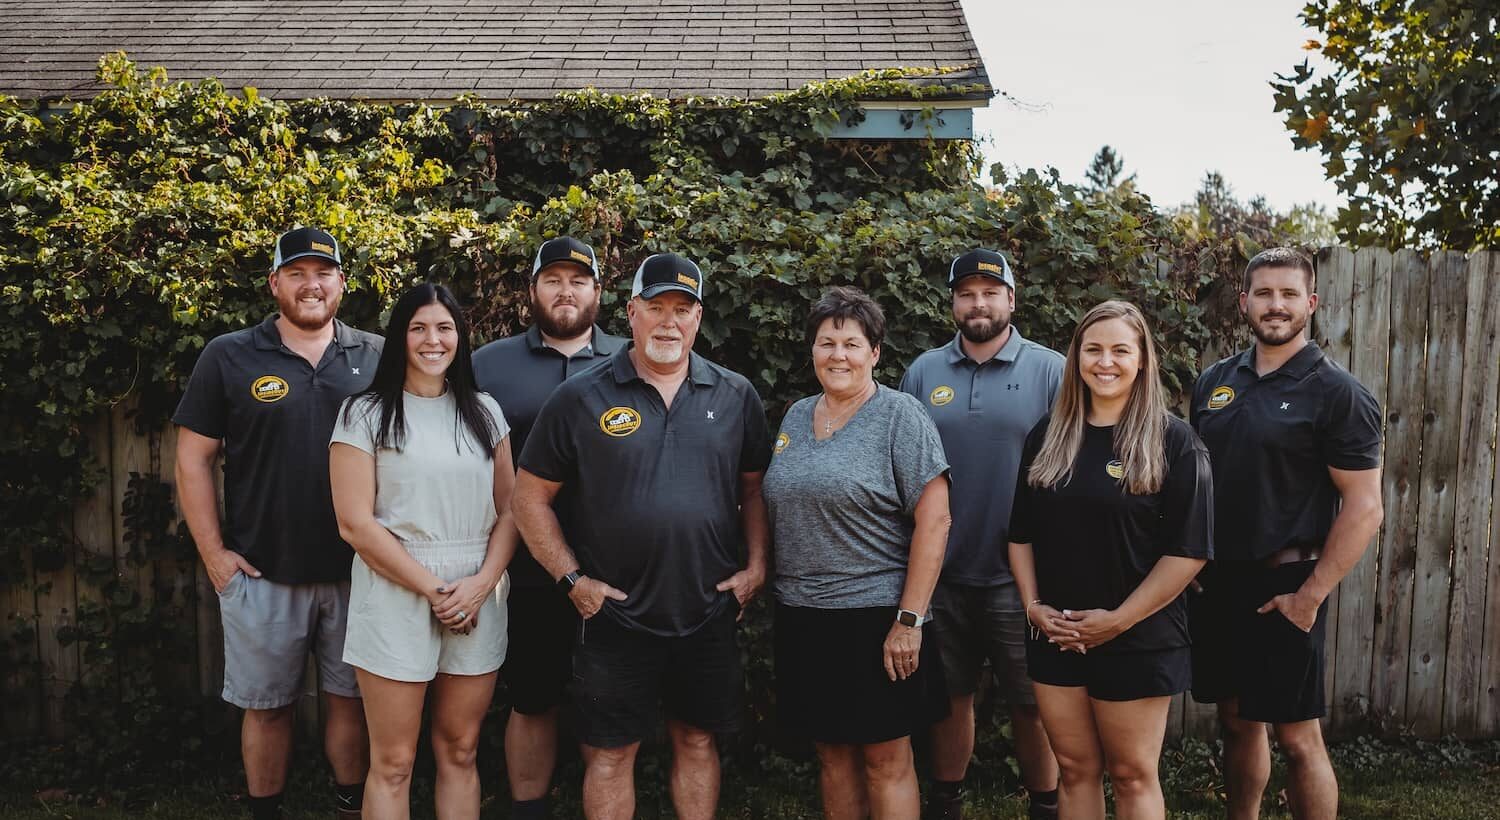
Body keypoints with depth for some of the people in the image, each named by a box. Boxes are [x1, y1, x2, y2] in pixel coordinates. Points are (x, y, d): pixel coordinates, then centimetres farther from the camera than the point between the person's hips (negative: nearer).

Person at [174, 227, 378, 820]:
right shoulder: (229, 357, 0)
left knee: (351, 698, 13)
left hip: (357, 570, 1)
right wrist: (213, 553, -4)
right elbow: (193, 459, 1)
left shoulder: (377, 358, 3)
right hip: (262, 573, -1)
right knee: (266, 705, 11)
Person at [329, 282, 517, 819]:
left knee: (460, 752, 12)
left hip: (478, 599, 3)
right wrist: (434, 590, -11)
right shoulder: (366, 414, -1)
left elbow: (509, 509, 8)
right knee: (393, 763, 2)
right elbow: (355, 522, -7)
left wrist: (482, 582, -9)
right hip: (397, 597, -3)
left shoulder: (483, 411, 10)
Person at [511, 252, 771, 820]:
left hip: (709, 612, 2)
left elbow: (755, 488, 11)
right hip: (615, 614, -2)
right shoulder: (581, 399, -4)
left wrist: (756, 567, 0)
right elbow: (530, 496, 0)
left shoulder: (735, 396, 4)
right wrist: (572, 579, -6)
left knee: (697, 742, 15)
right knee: (610, 753, 8)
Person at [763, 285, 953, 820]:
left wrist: (909, 620, -16)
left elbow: (933, 520, -13)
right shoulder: (796, 416, 10)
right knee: (832, 753, 14)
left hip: (876, 616, -5)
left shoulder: (900, 416, -8)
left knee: (886, 759, 5)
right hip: (802, 616, 5)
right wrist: (766, 578, 12)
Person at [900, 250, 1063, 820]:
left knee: (1031, 704, 9)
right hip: (941, 572, 2)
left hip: (1019, 575, -2)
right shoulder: (923, 373, 5)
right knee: (951, 696, 14)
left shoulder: (1051, 371, -3)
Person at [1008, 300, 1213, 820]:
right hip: (1055, 636, 4)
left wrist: (1119, 619, -15)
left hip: (1138, 640, -3)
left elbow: (1189, 549, -12)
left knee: (1132, 775, 8)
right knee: (1075, 769, 12)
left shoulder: (1174, 441, -7)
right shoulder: (1047, 437, 6)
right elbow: (1021, 534, 10)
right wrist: (1033, 605, -3)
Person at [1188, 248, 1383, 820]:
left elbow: (1363, 508, -11)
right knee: (1237, 721, 15)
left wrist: (1310, 597, -16)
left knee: (1297, 737, 0)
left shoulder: (1337, 393, -7)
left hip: (1284, 586, -5)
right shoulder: (1215, 382, 8)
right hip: (1216, 581, 5)